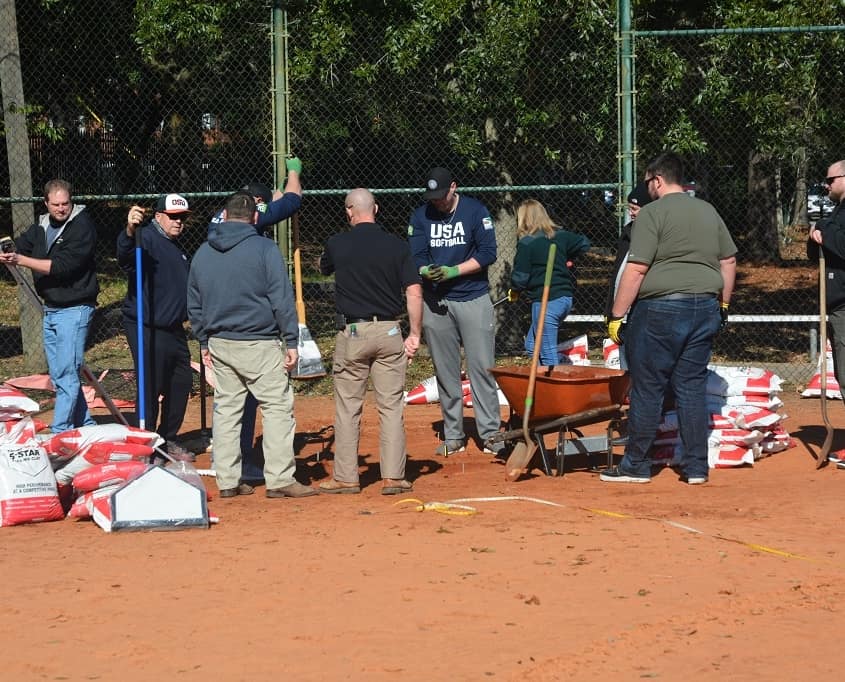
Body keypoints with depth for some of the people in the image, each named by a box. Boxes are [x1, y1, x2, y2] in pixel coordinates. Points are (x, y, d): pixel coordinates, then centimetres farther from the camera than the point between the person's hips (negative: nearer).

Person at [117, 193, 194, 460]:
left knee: (182, 383, 17)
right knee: (150, 389, -7)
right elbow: (125, 254, -39)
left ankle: (168, 440, 32)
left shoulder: (176, 247, 16)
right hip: (147, 330, -10)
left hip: (173, 328, 10)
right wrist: (130, 230, -57)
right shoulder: (147, 238, -15)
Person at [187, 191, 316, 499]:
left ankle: (227, 481, 13)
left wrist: (204, 342, 24)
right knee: (278, 407, -1)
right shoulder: (264, 249, -9)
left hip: (219, 344, 6)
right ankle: (279, 479, -6)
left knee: (226, 408, 11)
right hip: (260, 344, -6)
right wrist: (291, 342, -6)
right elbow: (282, 300, -11)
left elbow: (194, 304, 16)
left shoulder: (203, 253, 9)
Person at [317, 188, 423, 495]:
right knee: (391, 406, 4)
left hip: (351, 332, -1)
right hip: (388, 332, 1)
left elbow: (323, 267, 19)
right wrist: (415, 334, -1)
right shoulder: (397, 246, -1)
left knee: (347, 408, 6)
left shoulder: (337, 245, -3)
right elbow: (414, 292, -5)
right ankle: (393, 477, 3)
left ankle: (345, 477, 8)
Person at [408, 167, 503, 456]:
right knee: (445, 371, 7)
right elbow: (416, 256, 0)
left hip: (474, 299, -3)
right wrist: (425, 271, -23)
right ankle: (452, 436, 14)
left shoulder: (475, 211, -4)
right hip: (436, 301, 3)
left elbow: (487, 253, -9)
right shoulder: (421, 216, 4)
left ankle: (490, 433, 0)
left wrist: (453, 271, -19)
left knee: (481, 367, -5)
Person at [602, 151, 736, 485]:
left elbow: (636, 269, -13)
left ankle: (636, 465, 7)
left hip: (660, 310, -6)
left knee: (648, 389, 1)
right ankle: (696, 467, 9)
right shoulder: (708, 211, 13)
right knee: (692, 387, 10)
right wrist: (723, 304, 27)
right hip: (705, 309, 6)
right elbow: (729, 261, 18)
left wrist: (617, 316, -9)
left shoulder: (653, 213, -8)